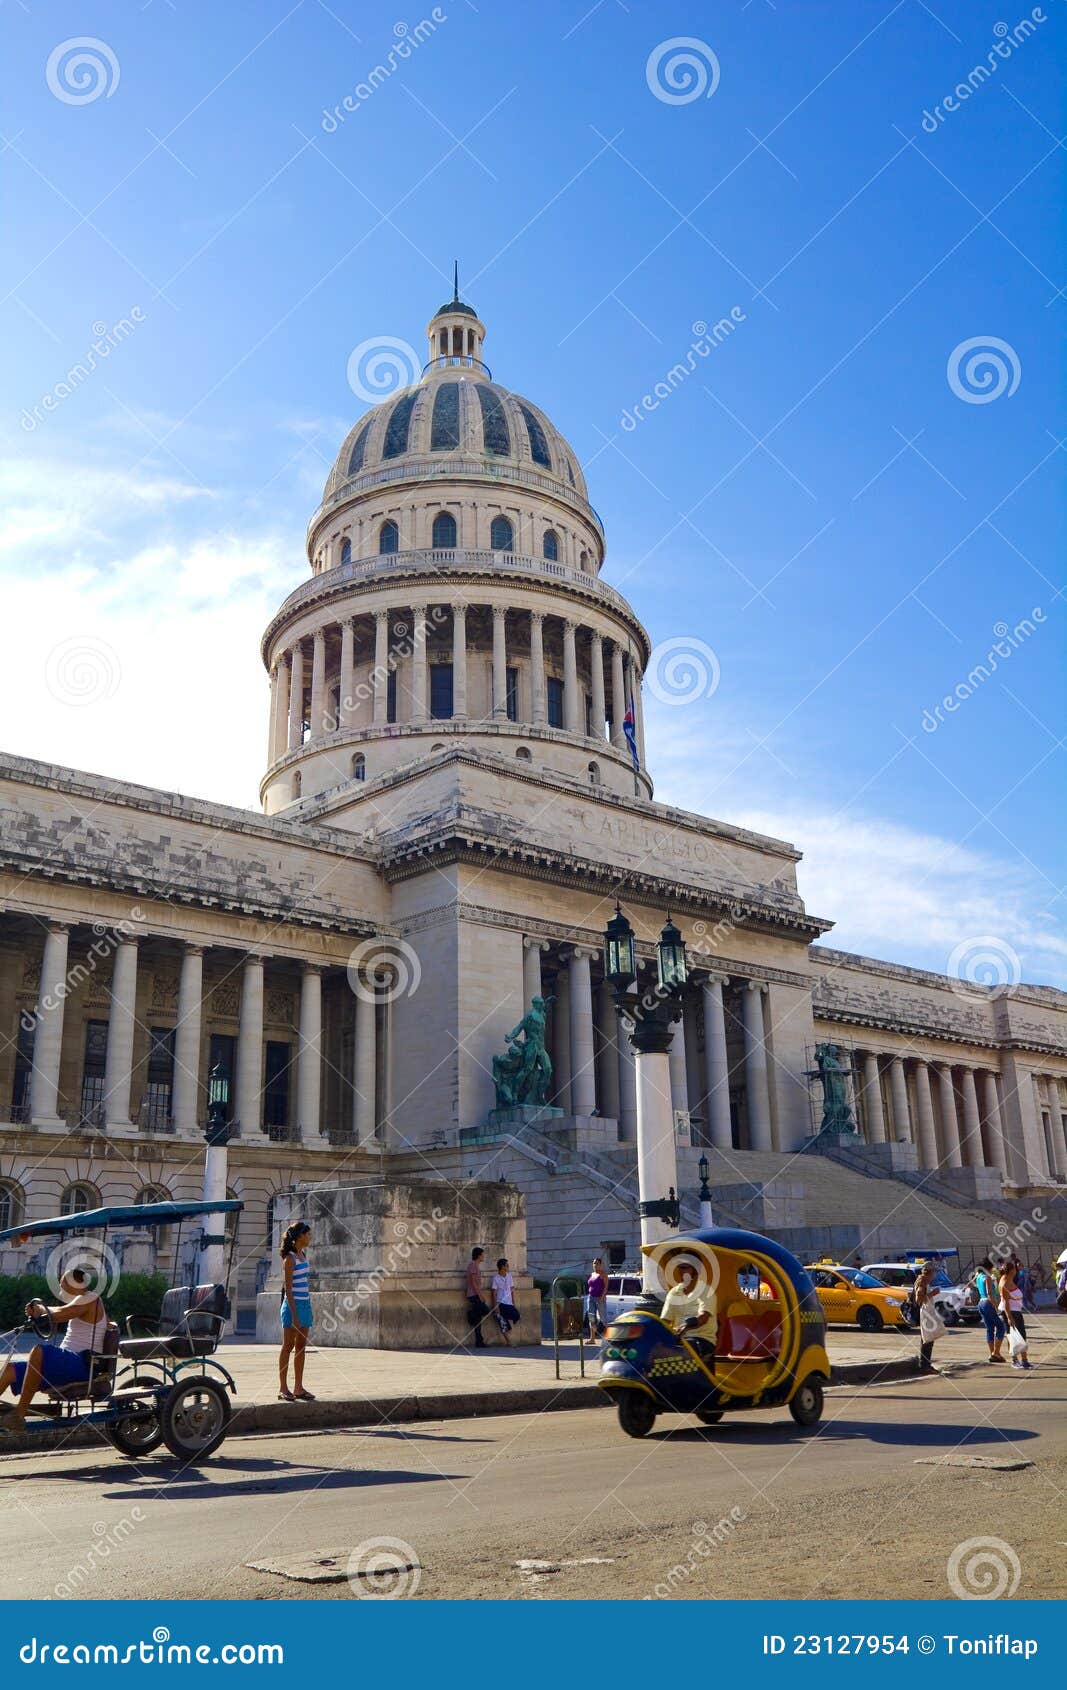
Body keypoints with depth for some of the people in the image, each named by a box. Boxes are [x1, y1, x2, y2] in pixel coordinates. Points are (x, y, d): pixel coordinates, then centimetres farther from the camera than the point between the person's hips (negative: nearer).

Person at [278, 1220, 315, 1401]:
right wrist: (294, 1314, -19)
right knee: (288, 1346, -3)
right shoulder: (290, 1259, -12)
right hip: (293, 1305, -8)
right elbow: (288, 1289, -15)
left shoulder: (303, 1255, 12)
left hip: (305, 1304, 8)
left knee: (301, 1347, 8)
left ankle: (298, 1388, 12)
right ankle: (283, 1388, 2)